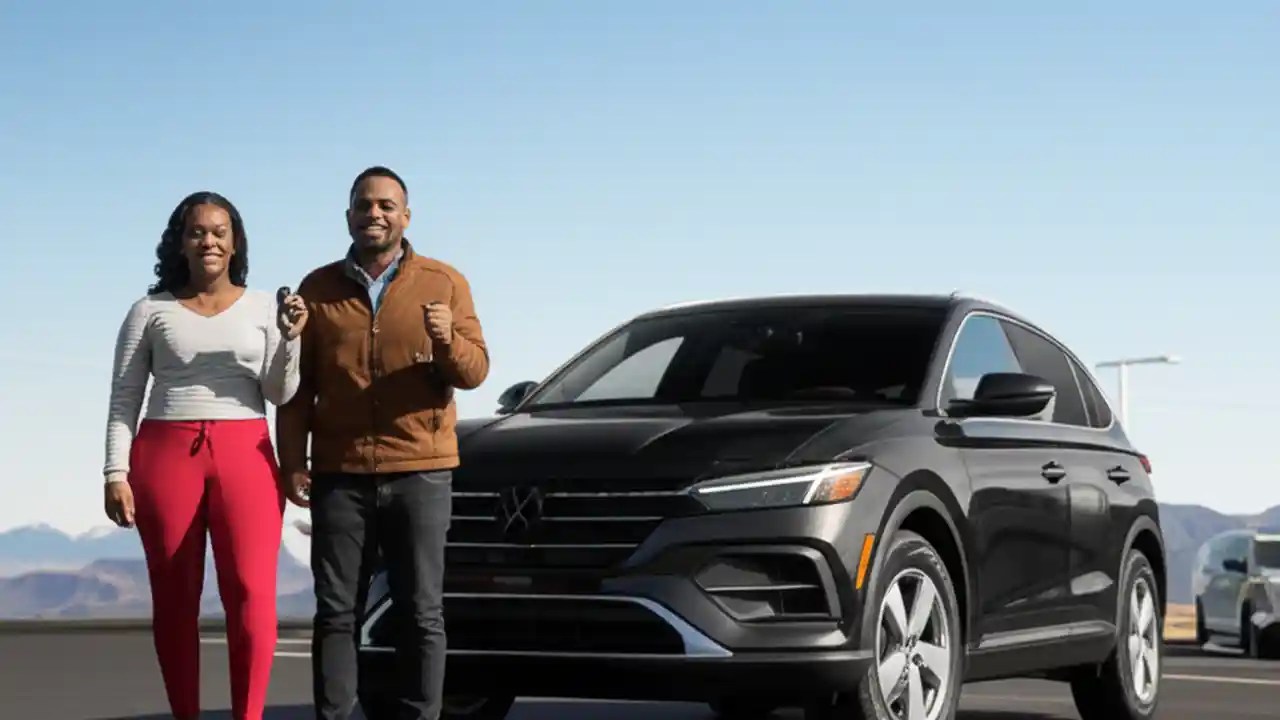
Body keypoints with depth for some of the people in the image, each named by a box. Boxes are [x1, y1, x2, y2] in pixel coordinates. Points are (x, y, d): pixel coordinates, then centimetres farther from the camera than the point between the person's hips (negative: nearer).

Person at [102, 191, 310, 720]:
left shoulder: (263, 308, 9)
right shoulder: (150, 311, 7)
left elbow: (280, 394, 5)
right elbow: (123, 400, 6)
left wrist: (291, 339, -12)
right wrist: (116, 473, -4)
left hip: (245, 455, 0)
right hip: (166, 455, 0)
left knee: (252, 592, -13)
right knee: (174, 599, 2)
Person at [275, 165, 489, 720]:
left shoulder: (444, 284, 5)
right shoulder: (317, 289, 9)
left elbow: (475, 371, -1)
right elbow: (297, 387, 9)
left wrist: (448, 342, -23)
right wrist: (292, 462, -1)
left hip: (420, 474, -1)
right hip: (340, 477, 1)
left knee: (421, 614, 0)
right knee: (336, 613, 0)